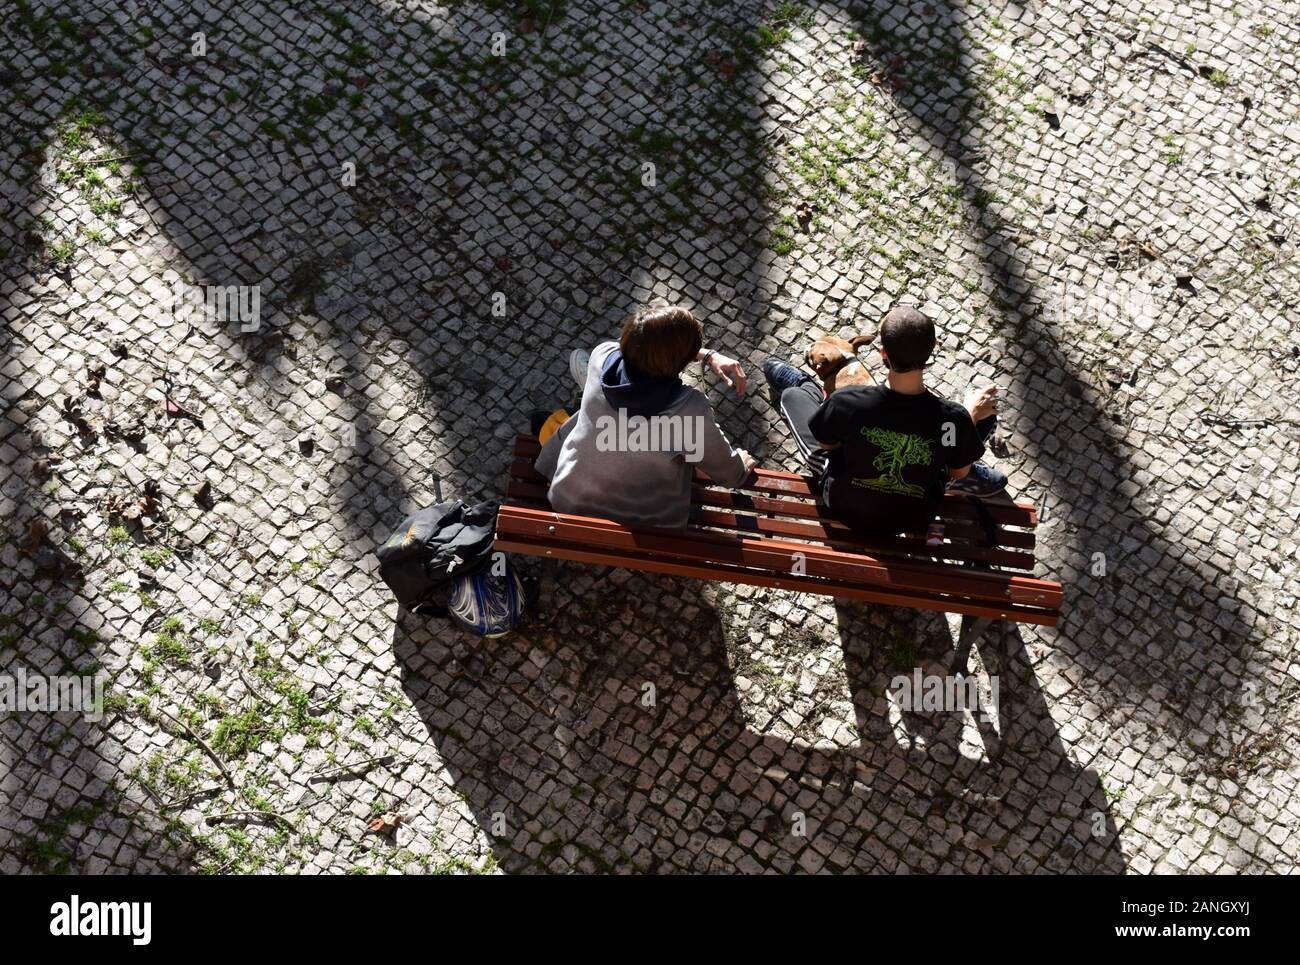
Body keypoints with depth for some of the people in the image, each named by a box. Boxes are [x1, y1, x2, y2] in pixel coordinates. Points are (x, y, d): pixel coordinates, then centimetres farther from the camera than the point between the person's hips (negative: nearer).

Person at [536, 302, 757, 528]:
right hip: (649, 529, -2)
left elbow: (650, 343, 4)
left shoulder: (603, 356, -22)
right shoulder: (690, 408, -33)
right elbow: (728, 473, -14)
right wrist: (741, 467, 9)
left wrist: (708, 355, 4)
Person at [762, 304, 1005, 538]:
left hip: (844, 507, 0)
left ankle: (806, 388, 54)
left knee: (792, 396, 19)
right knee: (985, 412, 13)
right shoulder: (954, 418, -30)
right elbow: (959, 473, -9)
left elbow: (826, 443, -9)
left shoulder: (846, 402, -32)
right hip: (915, 518, 0)